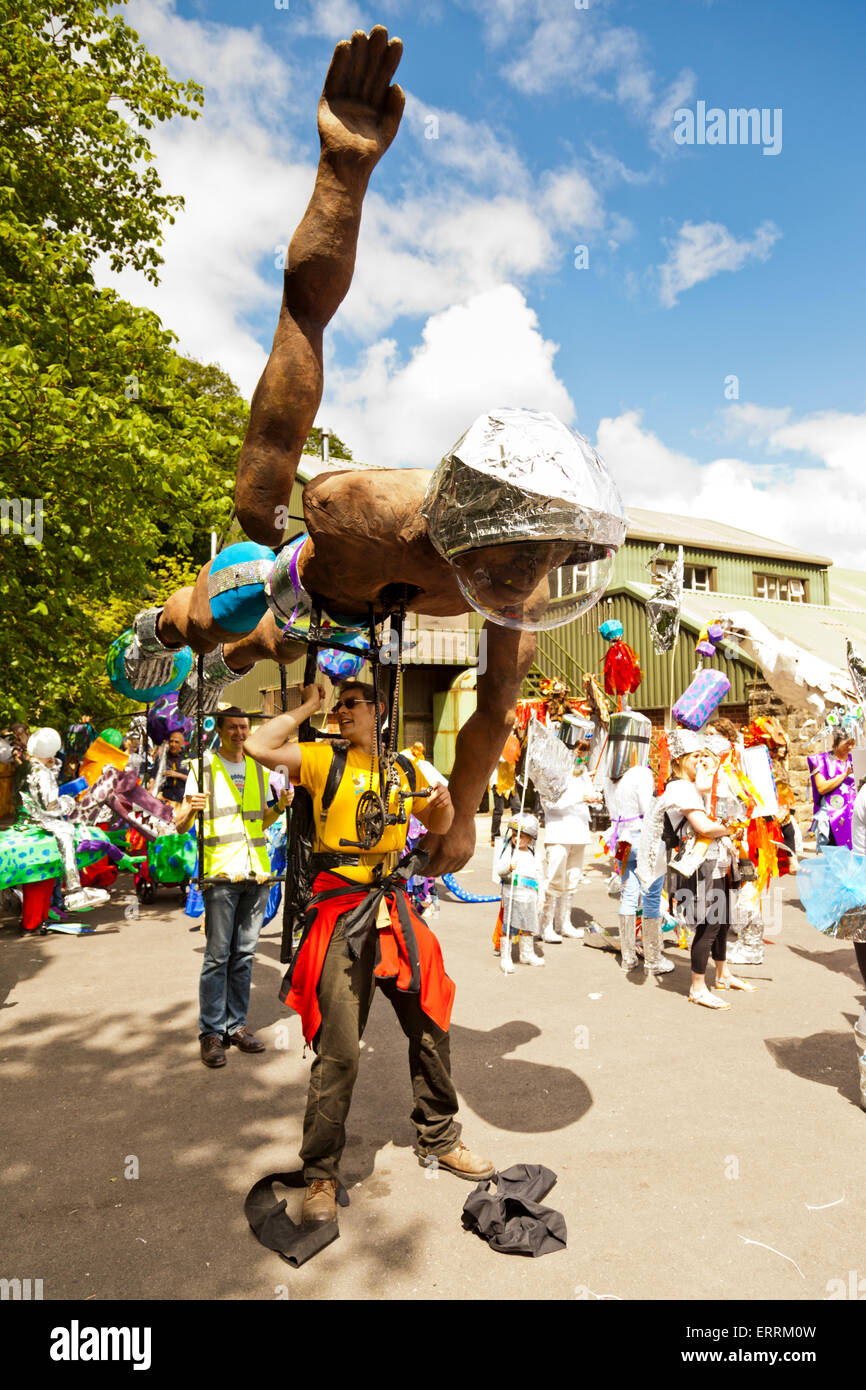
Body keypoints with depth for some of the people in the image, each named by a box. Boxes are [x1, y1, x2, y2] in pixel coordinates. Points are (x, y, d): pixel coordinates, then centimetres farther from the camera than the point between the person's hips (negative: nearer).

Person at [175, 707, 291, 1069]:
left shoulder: (257, 769, 14)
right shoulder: (204, 768, -1)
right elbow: (180, 826, -3)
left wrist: (279, 807, 4)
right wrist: (190, 809, -24)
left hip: (257, 872, 5)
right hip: (221, 873, -5)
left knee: (244, 954, 10)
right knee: (217, 956, -2)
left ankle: (236, 1025, 20)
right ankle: (211, 1033, 9)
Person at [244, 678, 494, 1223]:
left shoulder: (405, 770, 12)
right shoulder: (325, 760, -1)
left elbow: (438, 826, 24)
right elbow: (260, 747, -17)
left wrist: (444, 803, 2)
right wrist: (307, 707, -6)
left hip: (395, 910, 5)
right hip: (341, 914, -4)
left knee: (431, 1028, 13)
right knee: (338, 1051, -1)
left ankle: (439, 1141, 36)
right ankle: (321, 1174, 19)